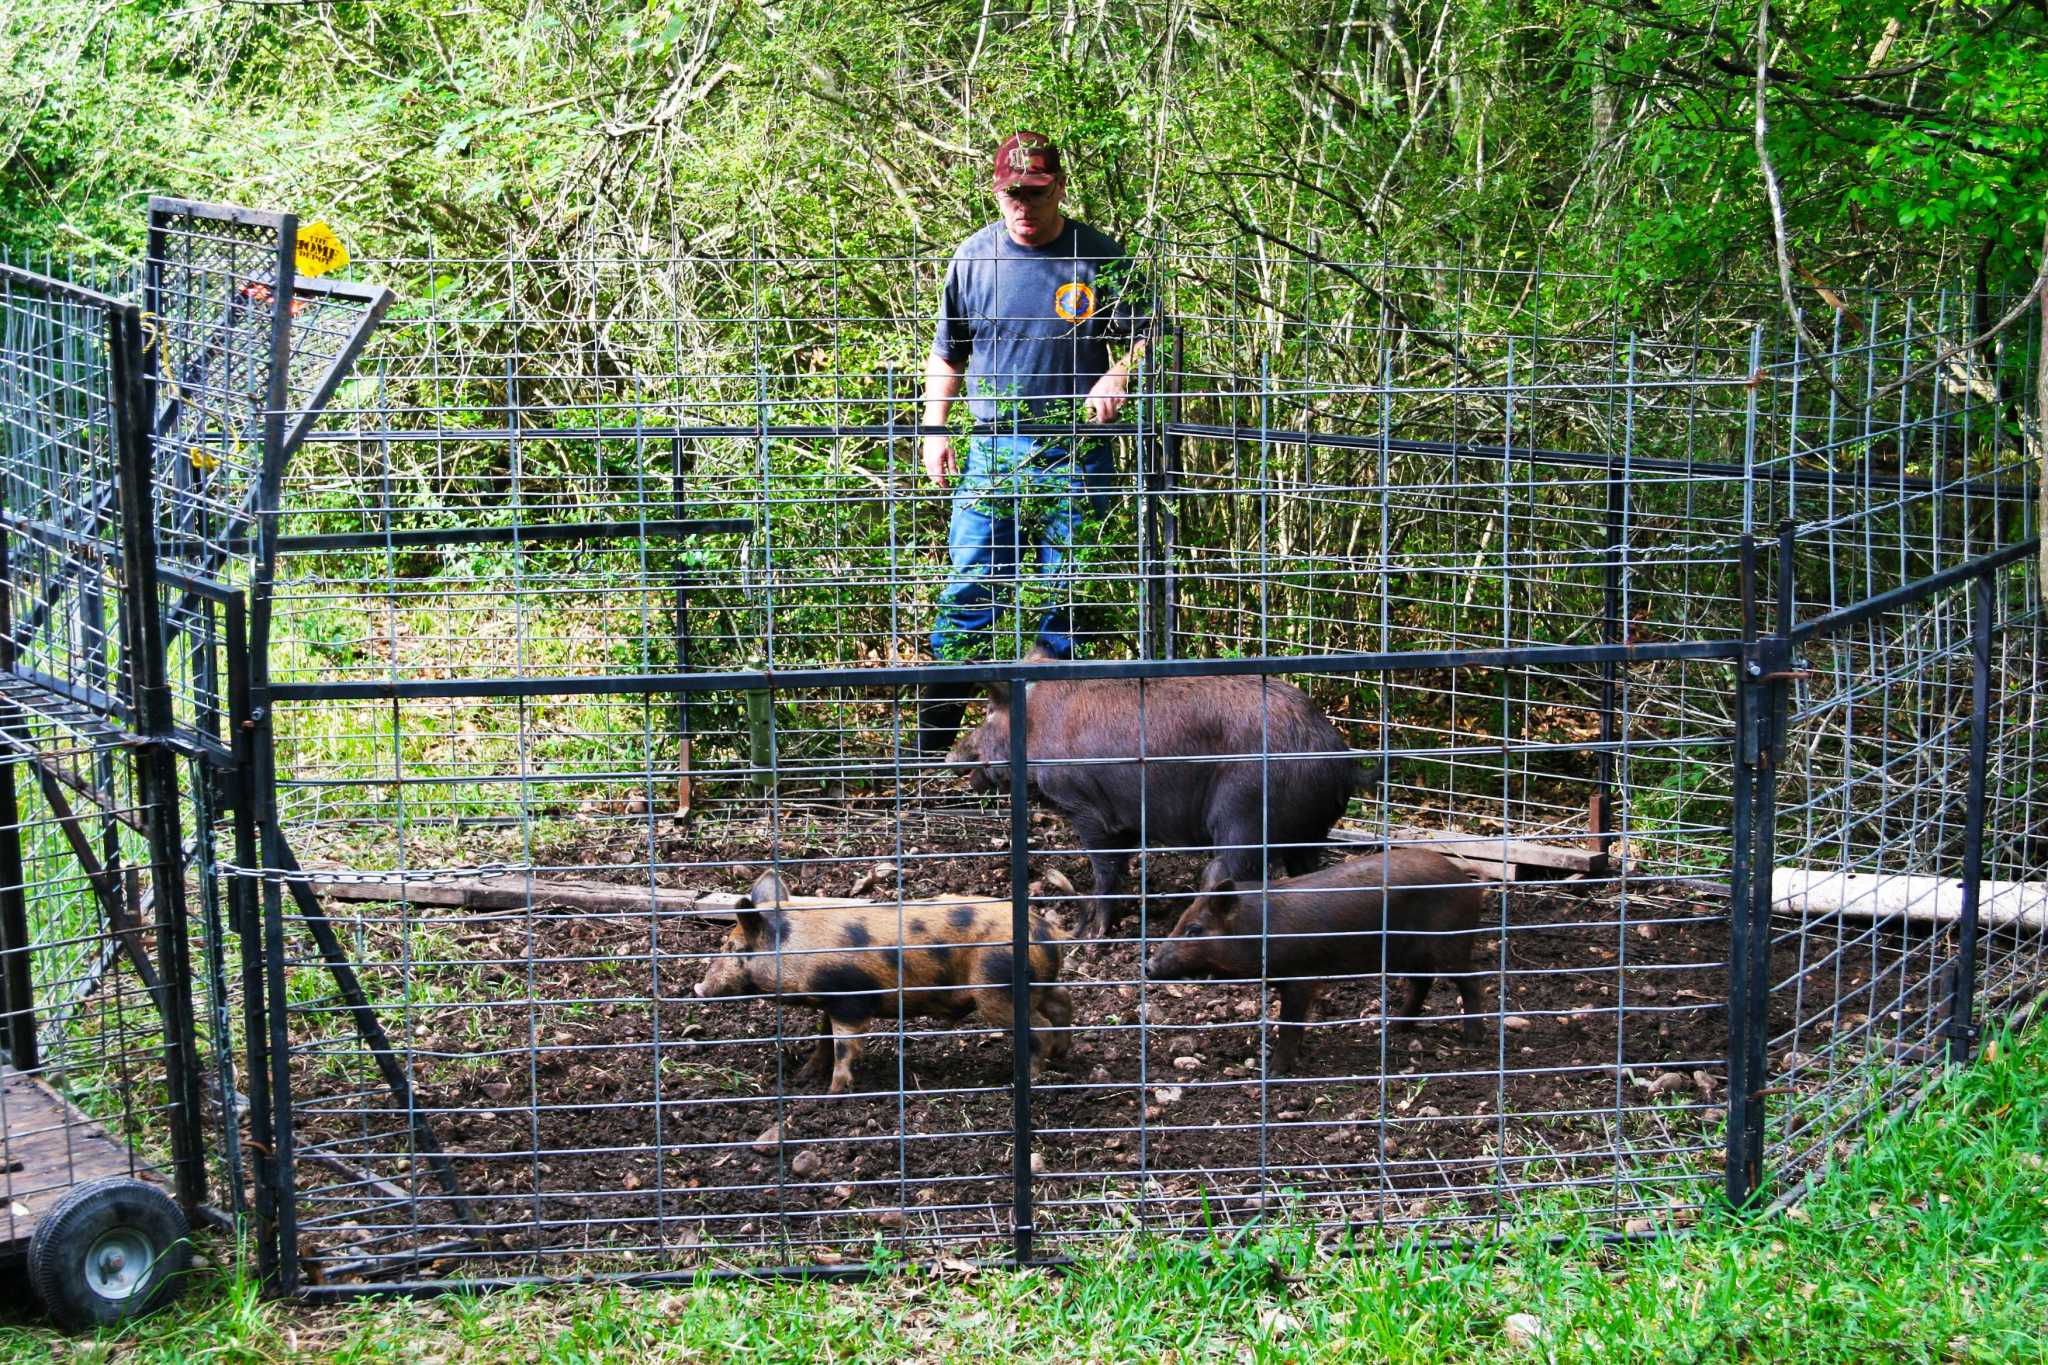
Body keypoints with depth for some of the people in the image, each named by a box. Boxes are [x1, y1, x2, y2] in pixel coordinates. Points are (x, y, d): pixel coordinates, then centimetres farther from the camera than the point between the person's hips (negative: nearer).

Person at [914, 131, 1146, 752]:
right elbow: (946, 355, 14)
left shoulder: (1099, 257, -1)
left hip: (1074, 459, -1)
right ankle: (933, 740, 3)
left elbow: (1143, 339, 5)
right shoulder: (973, 257, 4)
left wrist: (1117, 376, -16)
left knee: (1063, 594, 4)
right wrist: (934, 429, 4)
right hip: (990, 451, 1)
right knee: (968, 587, -2)